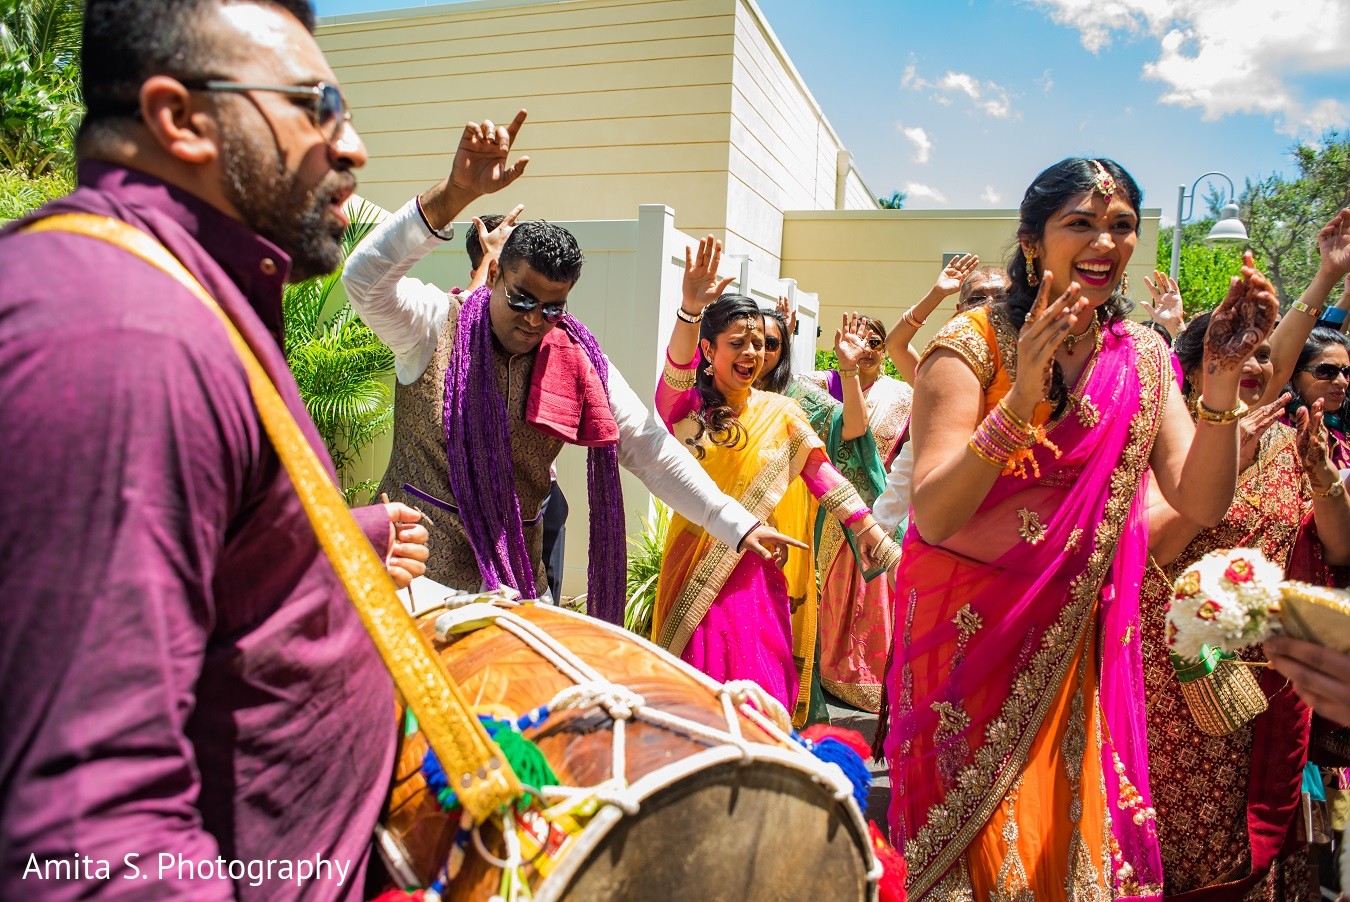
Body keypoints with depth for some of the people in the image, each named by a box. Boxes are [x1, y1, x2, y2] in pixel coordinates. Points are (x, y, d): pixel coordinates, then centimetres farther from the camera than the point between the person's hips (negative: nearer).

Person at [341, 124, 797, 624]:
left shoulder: (579, 364, -3)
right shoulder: (436, 325, -9)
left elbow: (649, 450, -3)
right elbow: (364, 278, -28)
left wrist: (738, 526, -8)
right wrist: (454, 193, -41)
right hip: (415, 571, -2)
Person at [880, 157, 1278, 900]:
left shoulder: (1142, 356, 2)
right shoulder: (973, 345, -14)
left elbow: (1201, 504, -6)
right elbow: (932, 517, -23)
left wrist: (1222, 377, -19)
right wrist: (1019, 401, -35)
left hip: (1077, 641, 4)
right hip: (967, 633, -4)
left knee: (1076, 838, 16)